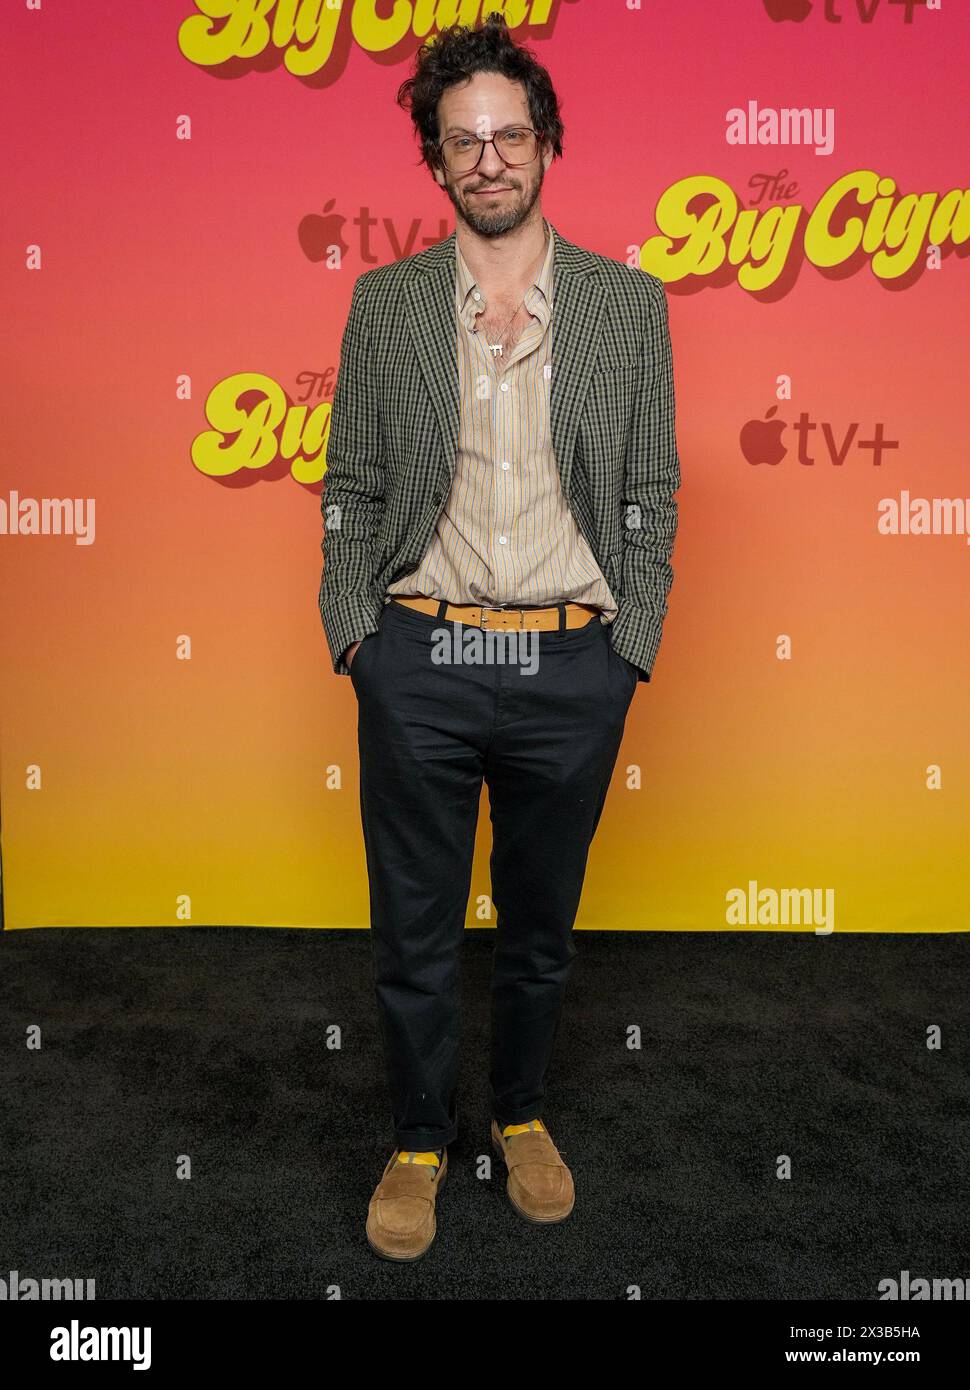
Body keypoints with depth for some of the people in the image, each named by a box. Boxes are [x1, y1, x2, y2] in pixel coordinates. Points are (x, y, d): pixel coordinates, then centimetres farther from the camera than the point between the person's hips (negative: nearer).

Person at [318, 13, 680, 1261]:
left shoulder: (627, 303, 4)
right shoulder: (384, 302, 5)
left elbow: (651, 492, 4)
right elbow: (350, 485, 6)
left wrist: (631, 645, -2)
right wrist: (352, 630, -2)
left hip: (571, 665, 1)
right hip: (419, 660, 0)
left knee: (541, 923, 15)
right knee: (413, 930, 10)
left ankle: (521, 1114, 40)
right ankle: (419, 1140, 33)